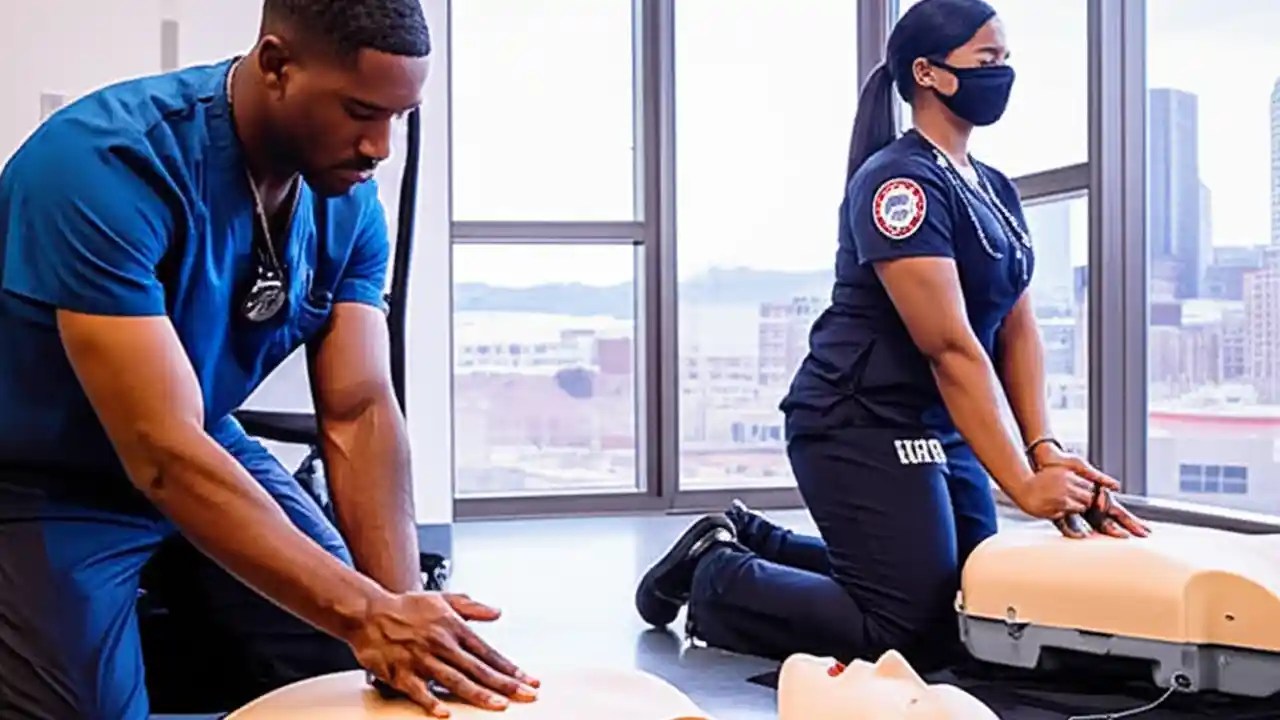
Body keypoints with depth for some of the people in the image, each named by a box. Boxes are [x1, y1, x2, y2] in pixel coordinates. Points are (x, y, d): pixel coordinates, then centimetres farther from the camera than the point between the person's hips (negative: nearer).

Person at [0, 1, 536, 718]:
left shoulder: (349, 199, -12)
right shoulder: (104, 166, -33)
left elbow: (361, 411, -15)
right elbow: (163, 454, -38)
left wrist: (401, 604, -30)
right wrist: (367, 613, -44)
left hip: (212, 449, 6)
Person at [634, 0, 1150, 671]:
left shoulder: (995, 190, 11)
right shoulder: (900, 182, -18)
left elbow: (1018, 326, 6)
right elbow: (949, 346, -24)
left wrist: (1044, 449, -8)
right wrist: (1023, 484, -25)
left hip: (937, 430, 10)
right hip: (862, 427, -10)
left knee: (969, 603, 15)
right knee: (910, 632, -8)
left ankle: (751, 540, 22)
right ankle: (718, 577, 9)